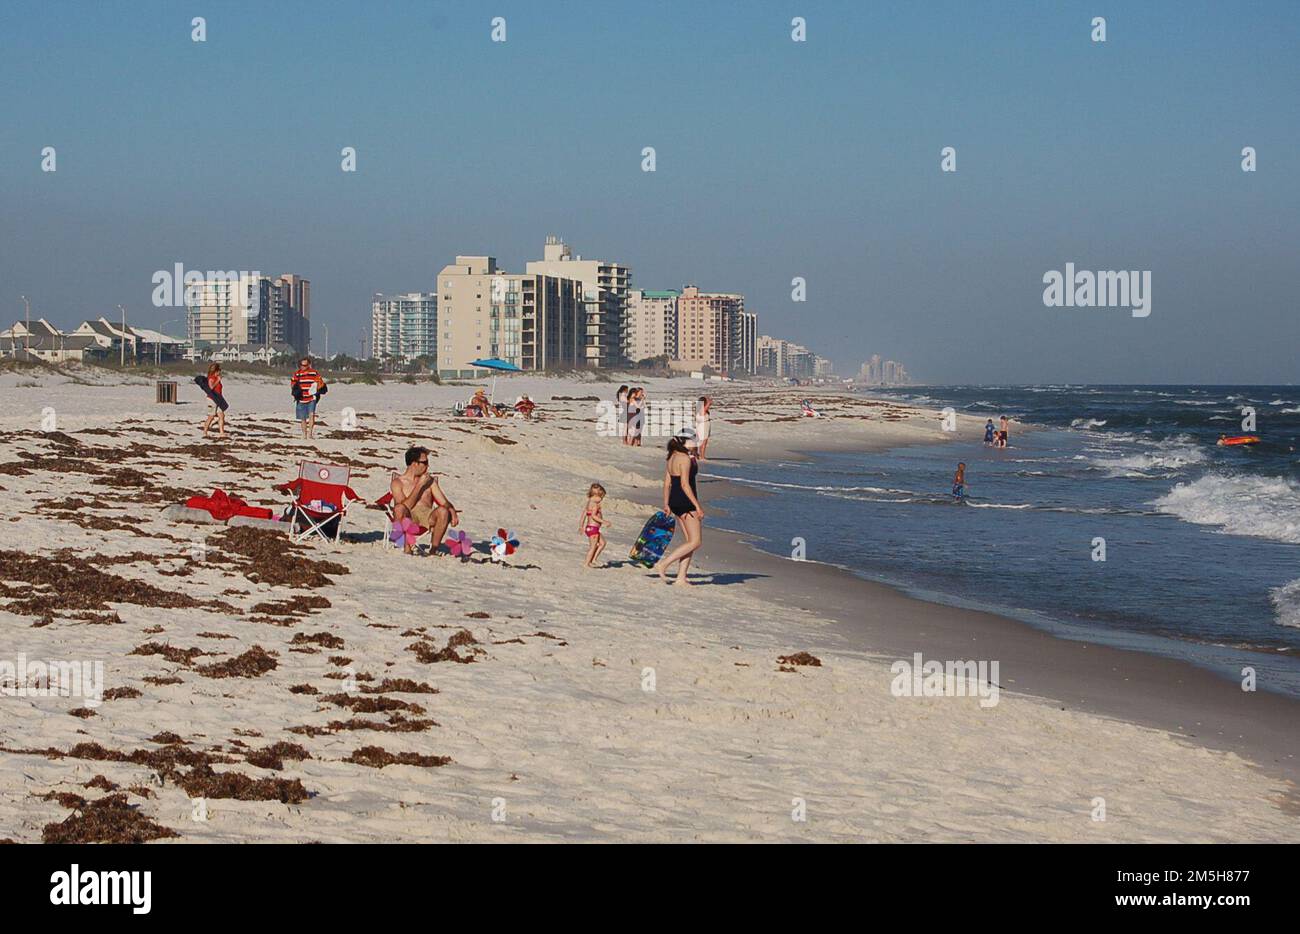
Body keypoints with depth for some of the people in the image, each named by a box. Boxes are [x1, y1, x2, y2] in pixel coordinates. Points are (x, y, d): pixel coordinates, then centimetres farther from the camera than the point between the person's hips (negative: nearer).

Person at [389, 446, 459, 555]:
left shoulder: (430, 480, 21)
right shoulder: (398, 483, 9)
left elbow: (444, 502, 13)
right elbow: (405, 506, -7)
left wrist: (453, 511, -10)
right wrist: (419, 485, -6)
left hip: (427, 517, 3)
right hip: (408, 518, -3)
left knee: (443, 511, -30)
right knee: (399, 508, -36)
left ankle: (434, 549, -25)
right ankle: (407, 548, -32)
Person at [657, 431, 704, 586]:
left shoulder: (672, 457, 12)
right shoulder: (685, 459, -16)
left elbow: (667, 483, 16)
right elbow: (685, 484, -22)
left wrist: (666, 504, 23)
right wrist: (697, 505, -22)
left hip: (675, 502, 10)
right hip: (686, 502, -10)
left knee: (690, 540, 13)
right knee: (696, 542, -4)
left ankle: (681, 578, 9)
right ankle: (665, 562, -9)